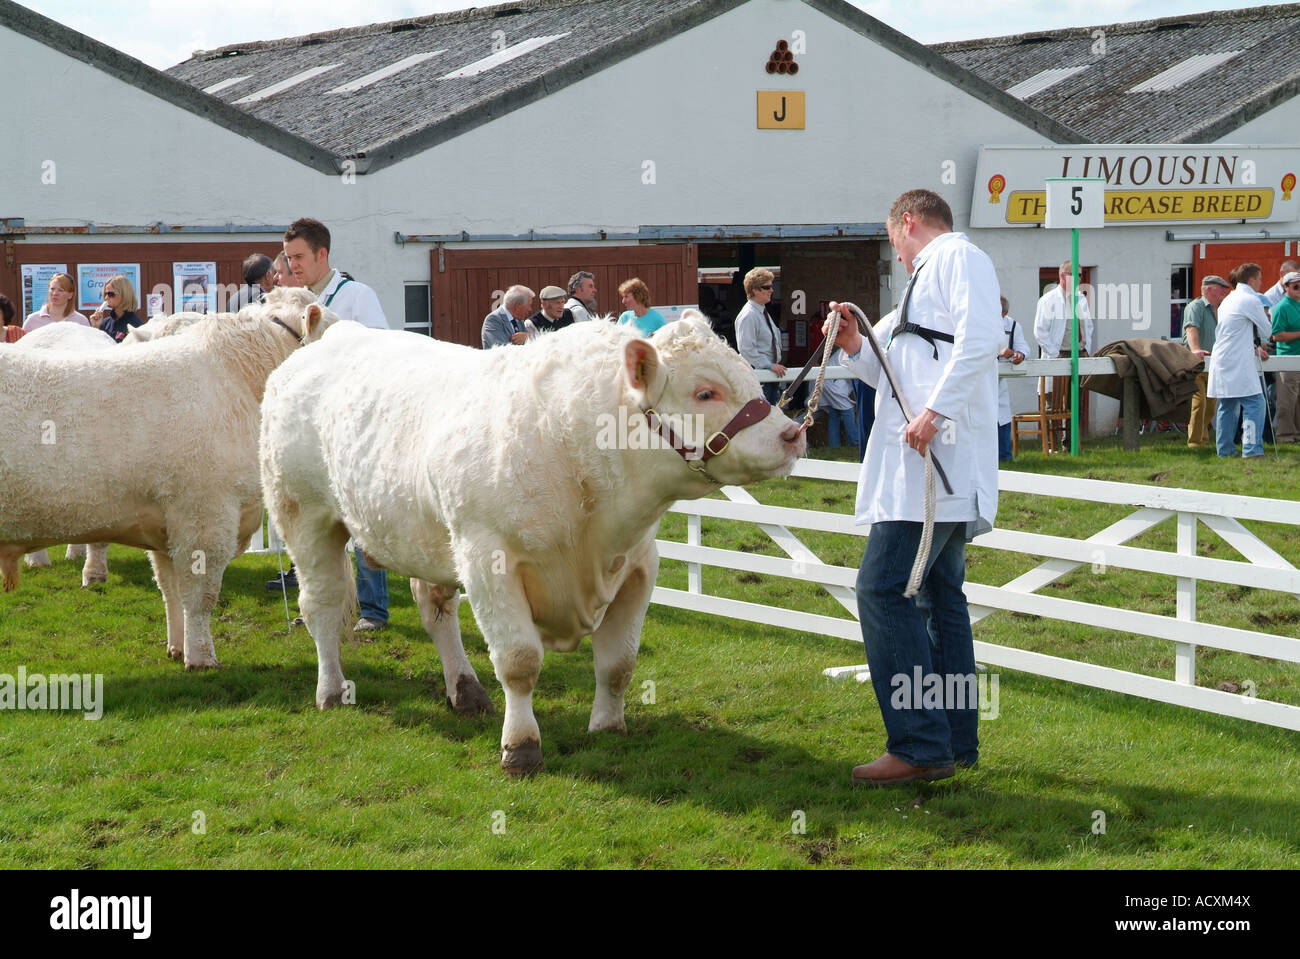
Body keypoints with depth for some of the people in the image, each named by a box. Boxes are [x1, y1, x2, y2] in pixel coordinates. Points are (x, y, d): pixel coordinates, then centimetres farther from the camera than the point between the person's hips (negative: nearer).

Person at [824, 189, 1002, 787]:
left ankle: (918, 745, -16)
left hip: (939, 456, -11)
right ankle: (955, 740, 21)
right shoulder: (926, 280, 28)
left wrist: (936, 410, -25)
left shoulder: (956, 255, -3)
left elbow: (983, 336, -21)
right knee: (937, 595, 14)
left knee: (884, 589, -15)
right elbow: (896, 374, 32)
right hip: (929, 465, 11)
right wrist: (855, 349, 15)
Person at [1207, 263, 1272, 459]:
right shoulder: (1251, 300, -10)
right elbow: (1266, 331, -1)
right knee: (1254, 403, -9)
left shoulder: (1228, 300, 17)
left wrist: (1253, 349, 27)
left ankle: (1225, 449, 14)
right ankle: (1252, 449, -17)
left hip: (1221, 361, 9)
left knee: (1227, 405, 12)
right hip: (1239, 363, -9)